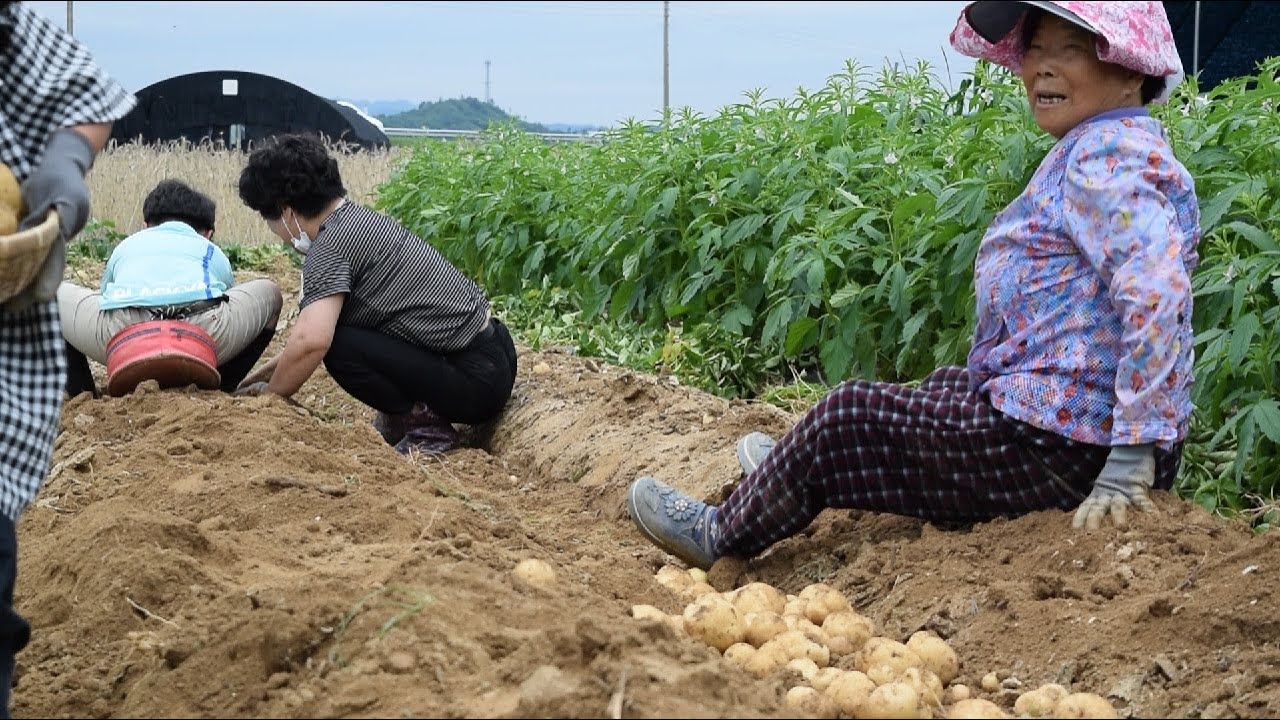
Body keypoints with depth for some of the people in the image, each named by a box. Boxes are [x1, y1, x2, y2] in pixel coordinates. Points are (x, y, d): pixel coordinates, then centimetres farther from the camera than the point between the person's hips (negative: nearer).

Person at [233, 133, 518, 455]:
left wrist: (268, 397, -11)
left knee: (340, 345, -19)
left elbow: (311, 342, -27)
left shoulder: (329, 245, -16)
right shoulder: (359, 217, 13)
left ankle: (426, 426, -8)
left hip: (475, 384, -10)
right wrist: (274, 368, 24)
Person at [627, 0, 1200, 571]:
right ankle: (802, 471, 54)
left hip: (1060, 448, -9)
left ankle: (723, 535, 26)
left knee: (847, 417, 3)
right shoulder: (1093, 149, 13)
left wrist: (1130, 465, -32)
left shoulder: (1107, 154, -19)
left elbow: (1156, 288, -33)